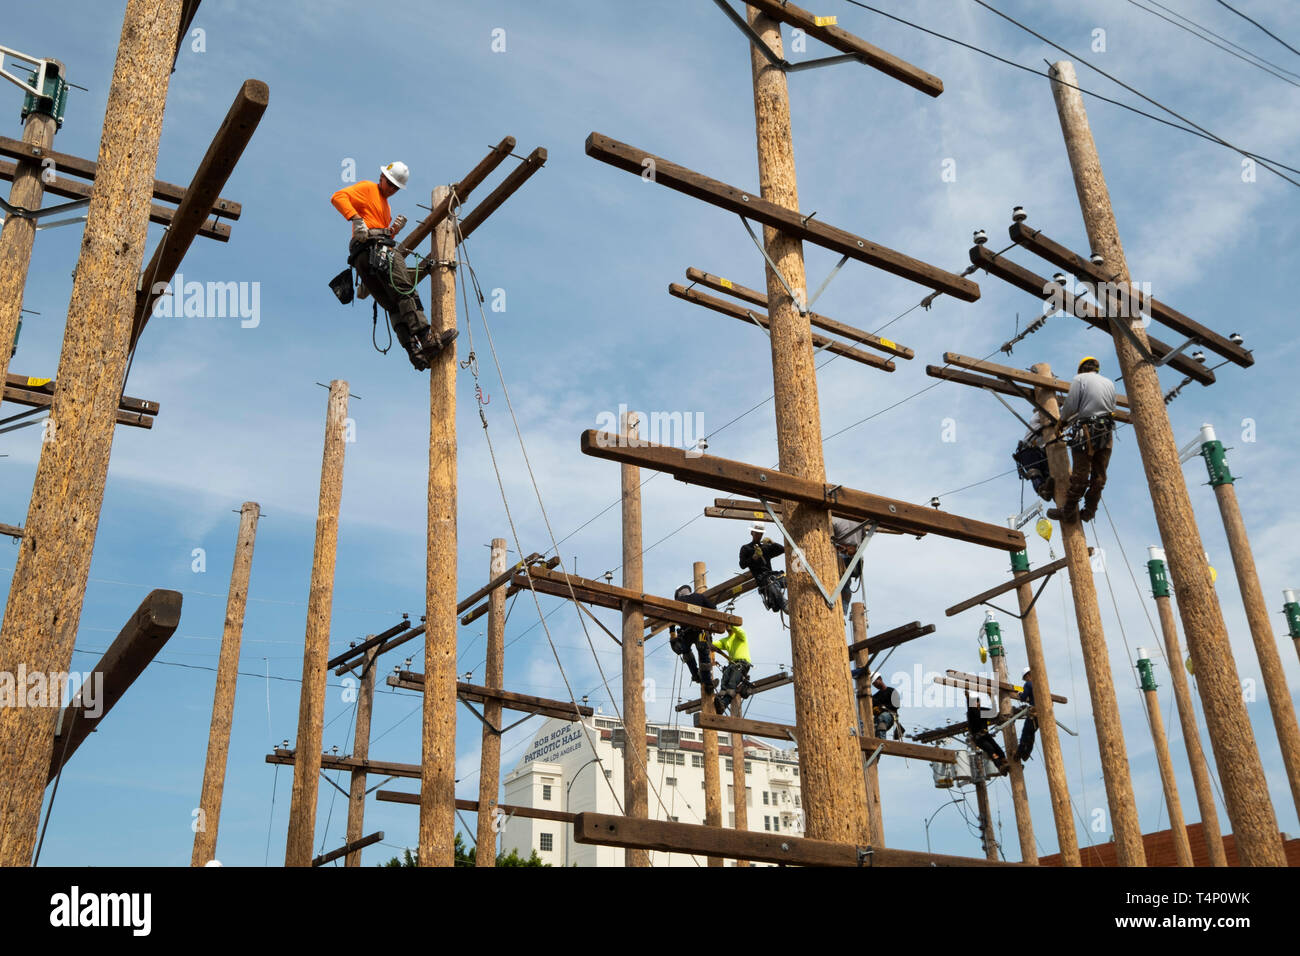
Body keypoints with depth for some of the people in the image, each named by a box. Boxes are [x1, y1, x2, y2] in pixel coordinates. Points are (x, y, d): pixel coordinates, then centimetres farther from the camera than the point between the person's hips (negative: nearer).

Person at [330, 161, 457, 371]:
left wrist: (394, 230, 9)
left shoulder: (386, 207, 37)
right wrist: (356, 219, -18)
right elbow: (338, 197, -5)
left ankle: (413, 350, -14)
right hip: (374, 246, -9)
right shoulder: (368, 189, 11)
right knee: (406, 291, -19)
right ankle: (427, 338, -30)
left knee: (393, 305, -3)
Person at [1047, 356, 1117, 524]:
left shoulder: (1080, 379, 0)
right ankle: (1089, 511, 10)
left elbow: (1071, 406, -8)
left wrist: (1062, 421, 9)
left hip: (1086, 431, -5)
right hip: (1106, 433, 5)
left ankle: (1069, 511, -4)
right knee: (1099, 475, 7)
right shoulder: (1109, 383, 17)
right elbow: (1112, 408, 15)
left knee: (1080, 474, -7)